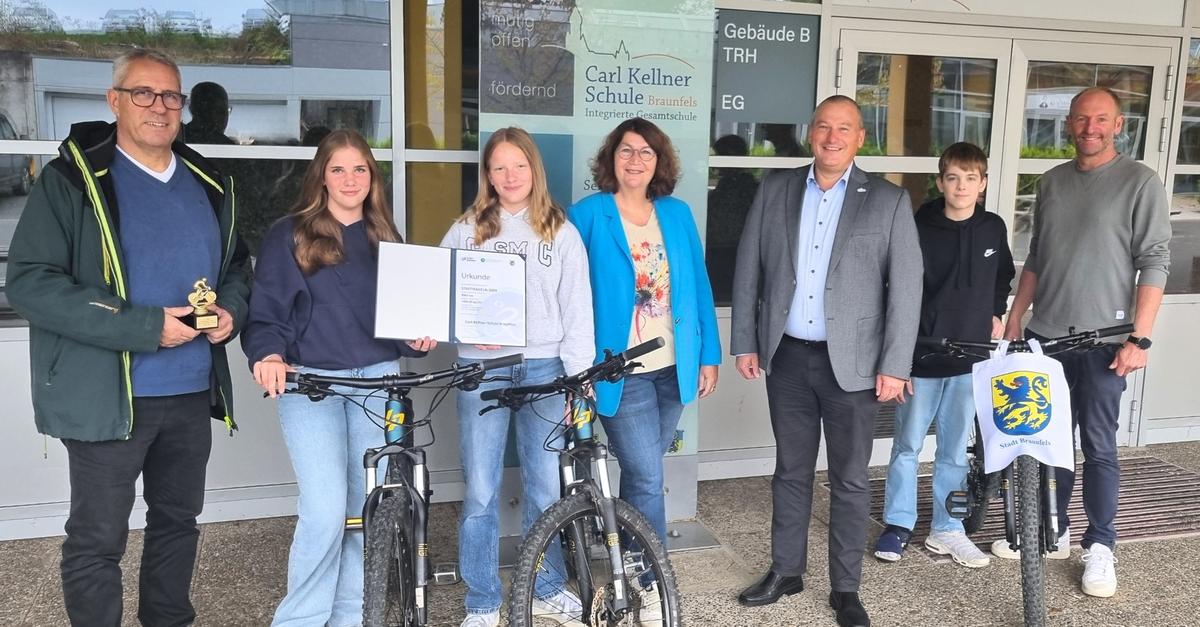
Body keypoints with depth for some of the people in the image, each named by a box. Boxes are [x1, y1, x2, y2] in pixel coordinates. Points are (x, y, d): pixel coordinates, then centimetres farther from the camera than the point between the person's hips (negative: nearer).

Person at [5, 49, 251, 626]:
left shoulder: (208, 185, 10)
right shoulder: (72, 179, -8)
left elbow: (235, 266, 22)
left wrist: (231, 309, -2)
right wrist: (145, 328, -23)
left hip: (192, 391, 6)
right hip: (107, 396, -5)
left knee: (178, 520, 18)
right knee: (97, 539, 5)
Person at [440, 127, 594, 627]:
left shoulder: (561, 232, 7)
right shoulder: (467, 230, 8)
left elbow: (577, 309, 4)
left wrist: (580, 378, -2)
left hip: (544, 369, 0)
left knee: (547, 488, 7)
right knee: (480, 492, 1)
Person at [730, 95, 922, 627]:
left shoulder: (888, 201, -2)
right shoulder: (775, 189, 4)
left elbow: (906, 287, -4)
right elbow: (748, 270, 6)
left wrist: (894, 366, -8)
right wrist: (745, 343, 3)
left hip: (852, 362, -2)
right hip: (786, 356, 2)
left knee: (849, 479, 8)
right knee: (791, 470, 15)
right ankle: (786, 570, 31)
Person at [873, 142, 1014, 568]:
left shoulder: (993, 228, 4)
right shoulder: (920, 228, -8)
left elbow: (1003, 277, 23)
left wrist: (996, 313, 10)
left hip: (969, 357, 3)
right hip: (921, 356, -3)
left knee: (955, 449, 12)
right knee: (908, 445, 7)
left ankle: (946, 530, 24)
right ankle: (898, 524, 21)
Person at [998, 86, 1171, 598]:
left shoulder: (1140, 182, -3)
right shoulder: (1052, 181, 11)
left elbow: (1153, 263, -7)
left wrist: (1140, 337, -13)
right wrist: (1013, 320, 13)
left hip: (1103, 338, -5)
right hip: (1045, 334, 5)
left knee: (1098, 446, 1)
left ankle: (1099, 548, 13)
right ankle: (1052, 533, 24)